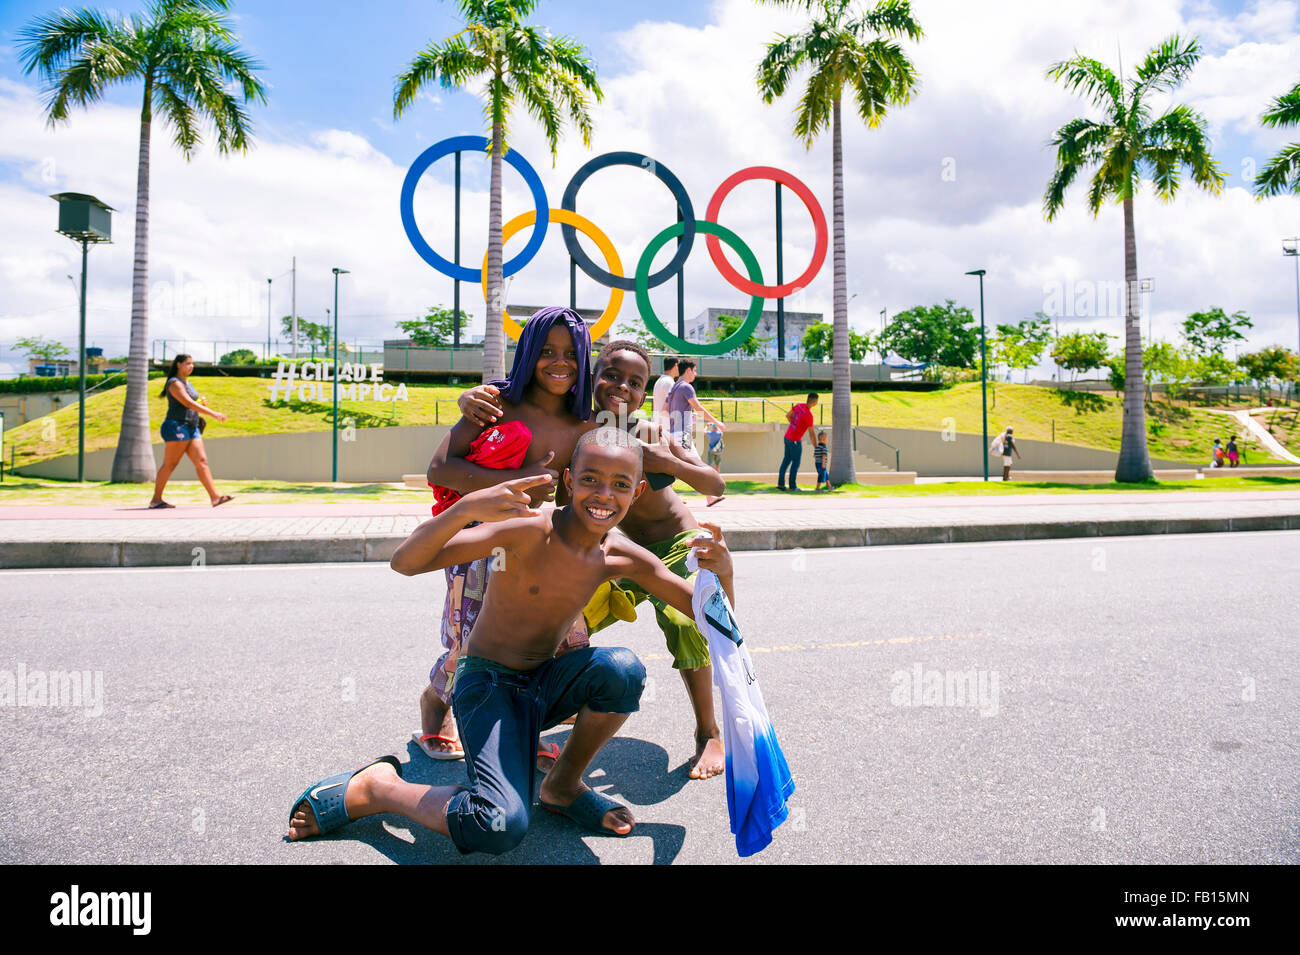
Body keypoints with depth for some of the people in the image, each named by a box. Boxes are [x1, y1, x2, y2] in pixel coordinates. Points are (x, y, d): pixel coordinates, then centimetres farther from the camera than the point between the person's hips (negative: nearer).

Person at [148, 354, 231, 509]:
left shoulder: (187, 383, 21)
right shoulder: (174, 383, -8)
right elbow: (189, 403, -18)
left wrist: (201, 404, 7)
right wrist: (213, 413, -23)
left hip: (192, 428, 9)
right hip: (176, 427, -9)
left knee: (202, 461, -2)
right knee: (169, 464, -6)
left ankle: (215, 497, -8)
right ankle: (156, 500, 1)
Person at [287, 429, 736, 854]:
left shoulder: (623, 559, -6)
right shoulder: (528, 529, -22)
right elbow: (405, 562, -29)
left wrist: (723, 573, -24)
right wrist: (469, 507, -48)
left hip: (545, 685, 5)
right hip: (487, 683, -5)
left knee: (623, 668, -27)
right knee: (500, 828, -27)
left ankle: (562, 786, 0)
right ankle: (375, 788, 2)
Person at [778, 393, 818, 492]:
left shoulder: (800, 405, -1)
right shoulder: (809, 415, -25)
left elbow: (788, 416, 13)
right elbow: (811, 434, -21)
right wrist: (815, 448, -10)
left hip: (787, 436, 8)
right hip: (795, 441, -8)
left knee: (786, 459, 16)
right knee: (796, 463, 5)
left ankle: (780, 483, 15)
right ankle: (792, 485, 13)